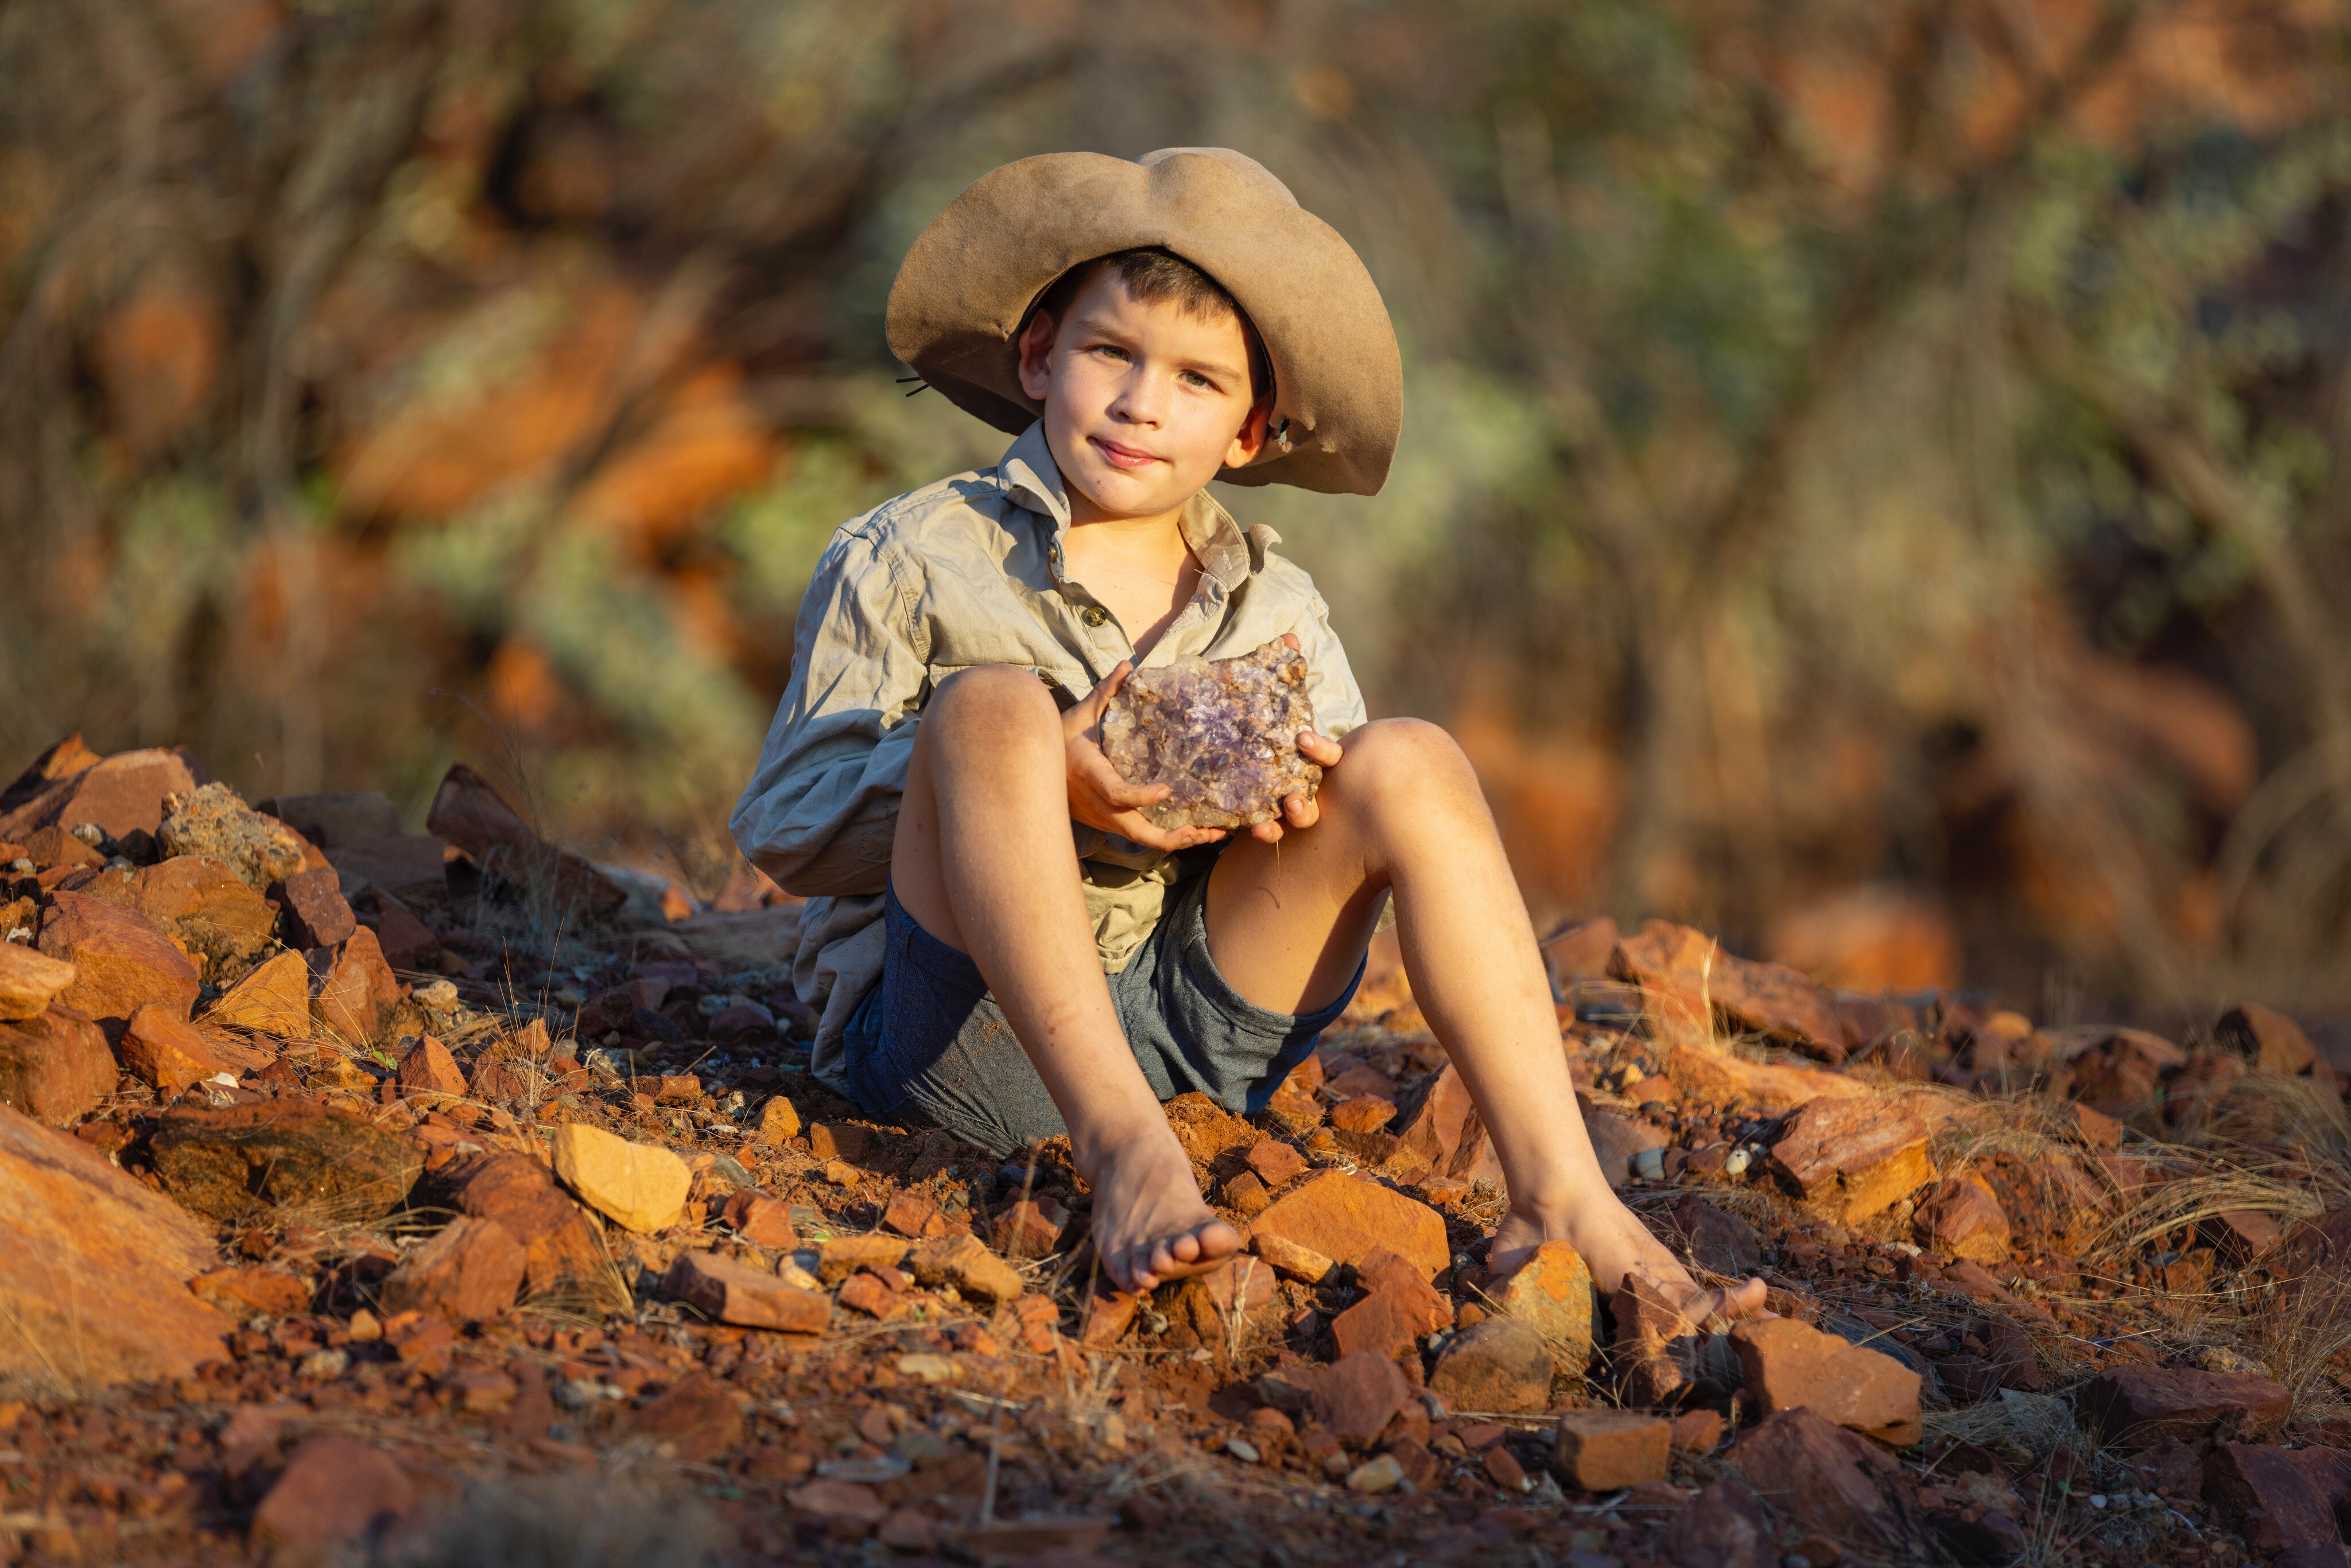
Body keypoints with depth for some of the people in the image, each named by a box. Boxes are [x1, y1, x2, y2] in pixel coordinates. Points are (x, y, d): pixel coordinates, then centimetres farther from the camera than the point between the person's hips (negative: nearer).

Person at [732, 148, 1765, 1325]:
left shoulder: (1275, 610, 14)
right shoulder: (907, 564, 2)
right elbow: (783, 827, -4)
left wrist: (1307, 788, -10)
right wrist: (1044, 785, -19)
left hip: (1187, 1026, 4)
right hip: (956, 1026, -4)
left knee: (1411, 762, -13)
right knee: (991, 701, -29)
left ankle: (1558, 1190, -20)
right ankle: (1124, 1149, -40)